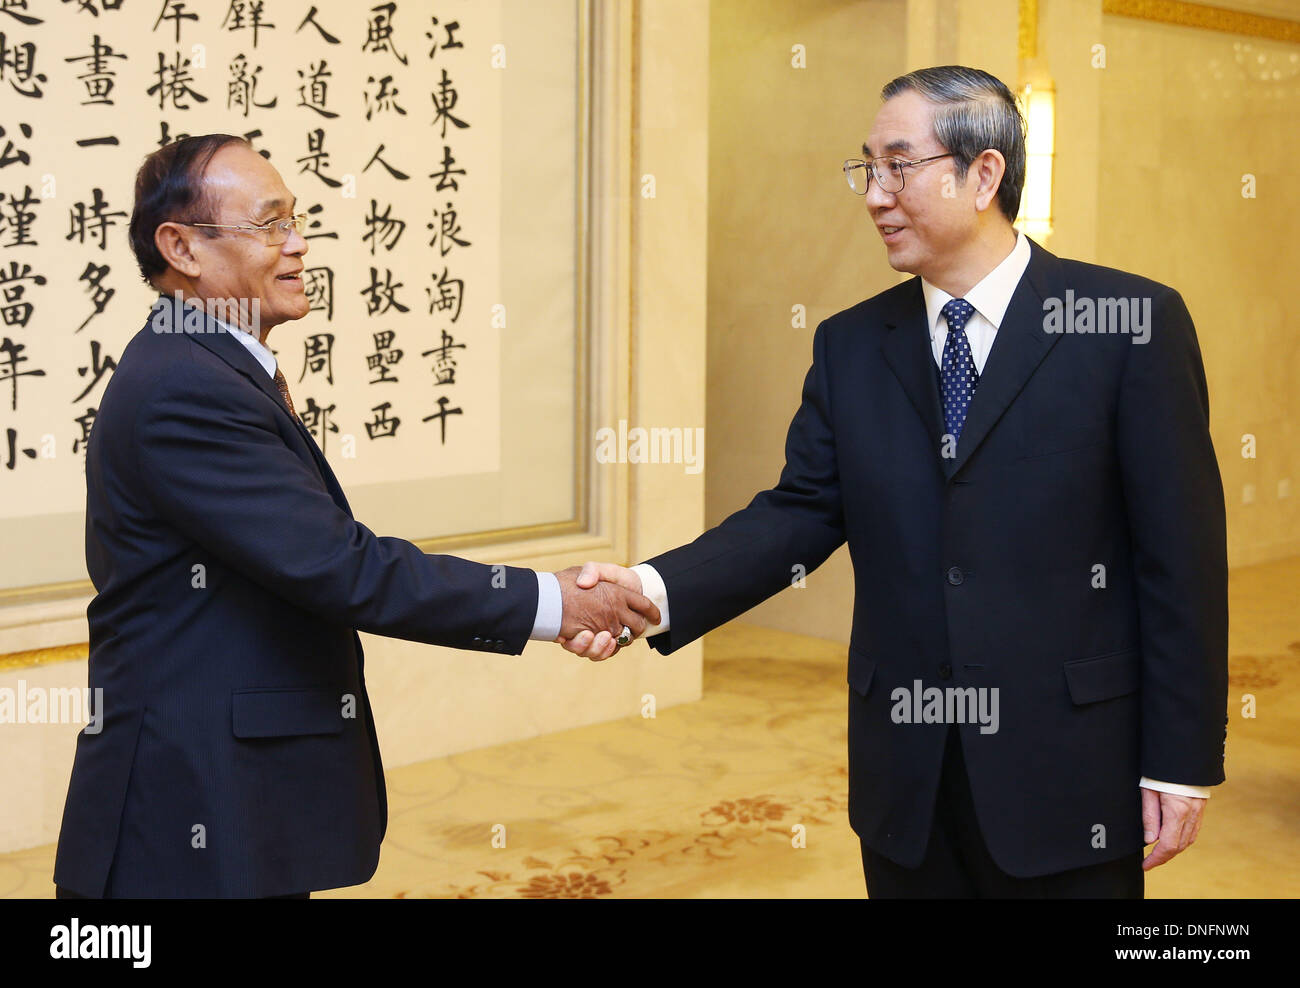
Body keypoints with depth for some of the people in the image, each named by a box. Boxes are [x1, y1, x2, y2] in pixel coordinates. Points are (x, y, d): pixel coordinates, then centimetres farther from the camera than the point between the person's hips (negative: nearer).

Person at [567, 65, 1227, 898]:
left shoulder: (1133, 322, -6)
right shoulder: (851, 345, 7)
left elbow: (1181, 549, -7)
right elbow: (802, 511, 2)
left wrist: (1181, 761, -8)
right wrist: (656, 589, -15)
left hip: (1067, 767, -3)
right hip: (905, 779, 4)